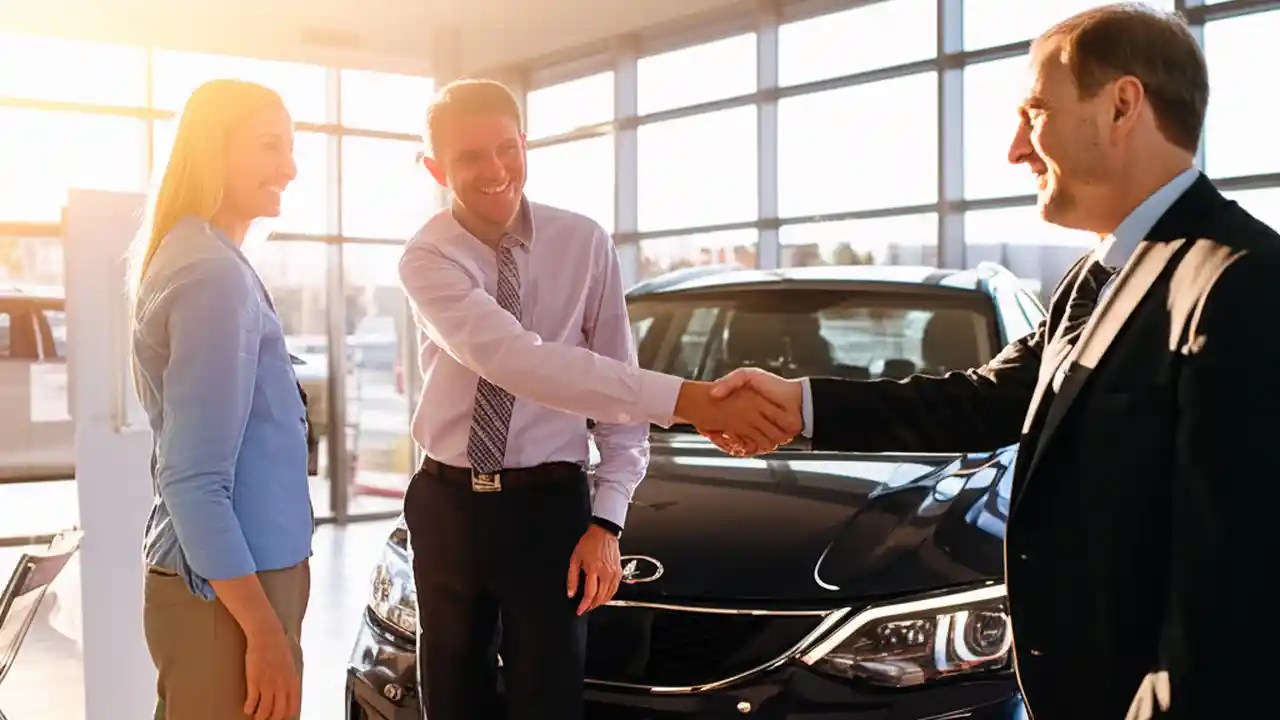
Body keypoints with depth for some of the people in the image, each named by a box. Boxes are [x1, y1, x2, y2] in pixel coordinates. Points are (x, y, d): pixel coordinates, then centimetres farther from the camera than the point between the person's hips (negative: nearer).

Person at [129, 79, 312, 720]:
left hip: (220, 579, 9)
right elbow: (194, 482, -22)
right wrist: (265, 631, -22)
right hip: (227, 592, -9)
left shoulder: (188, 257, 13)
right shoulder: (216, 275, -17)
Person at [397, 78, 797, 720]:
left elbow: (618, 381, -2)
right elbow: (516, 360, -31)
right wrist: (684, 398, -41)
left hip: (549, 507, 0)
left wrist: (607, 520, -11)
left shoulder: (584, 244, -7)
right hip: (449, 507, 1)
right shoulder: (428, 258, -14)